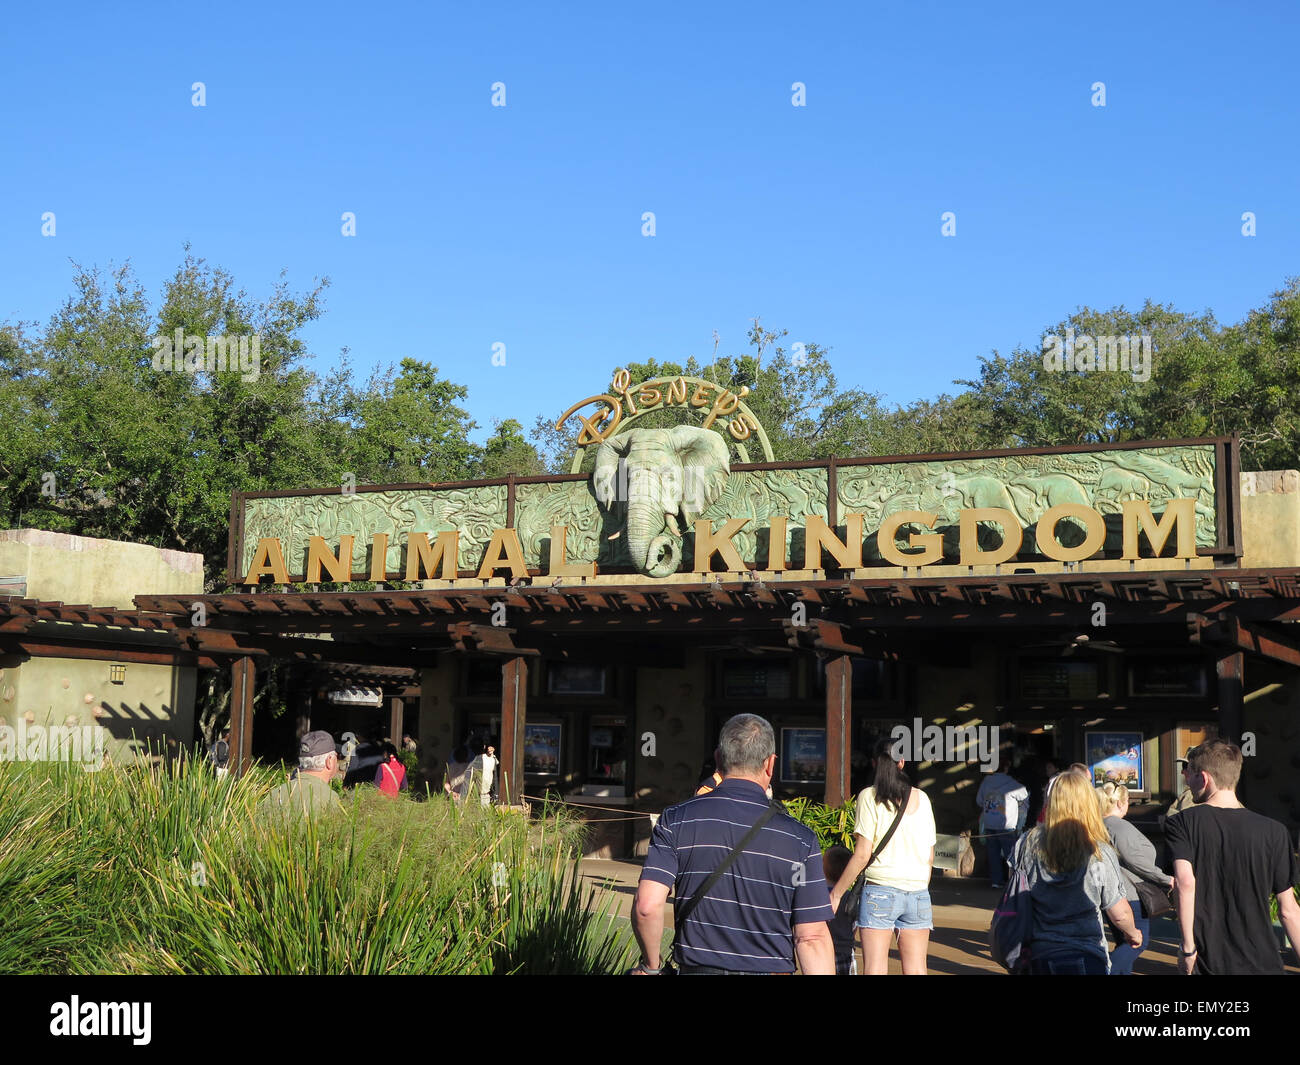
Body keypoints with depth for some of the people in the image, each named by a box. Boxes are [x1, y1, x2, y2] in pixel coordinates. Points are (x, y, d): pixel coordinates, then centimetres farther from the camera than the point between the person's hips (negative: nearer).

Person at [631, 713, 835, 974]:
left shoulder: (676, 820, -4)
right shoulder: (800, 838, -5)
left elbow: (647, 905, -12)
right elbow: (812, 938, -7)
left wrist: (651, 965, 3)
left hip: (697, 968, 0)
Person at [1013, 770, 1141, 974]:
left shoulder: (1028, 844, -6)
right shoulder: (1100, 854, -13)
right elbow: (1120, 913, -6)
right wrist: (1132, 933, 15)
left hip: (1038, 956, 3)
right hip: (1084, 959, -3)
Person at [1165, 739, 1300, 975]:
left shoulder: (1182, 824, -6)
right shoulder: (1273, 831, -2)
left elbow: (1185, 882, -21)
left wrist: (1188, 946, -15)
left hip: (1208, 963, -1)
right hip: (1264, 962, 1)